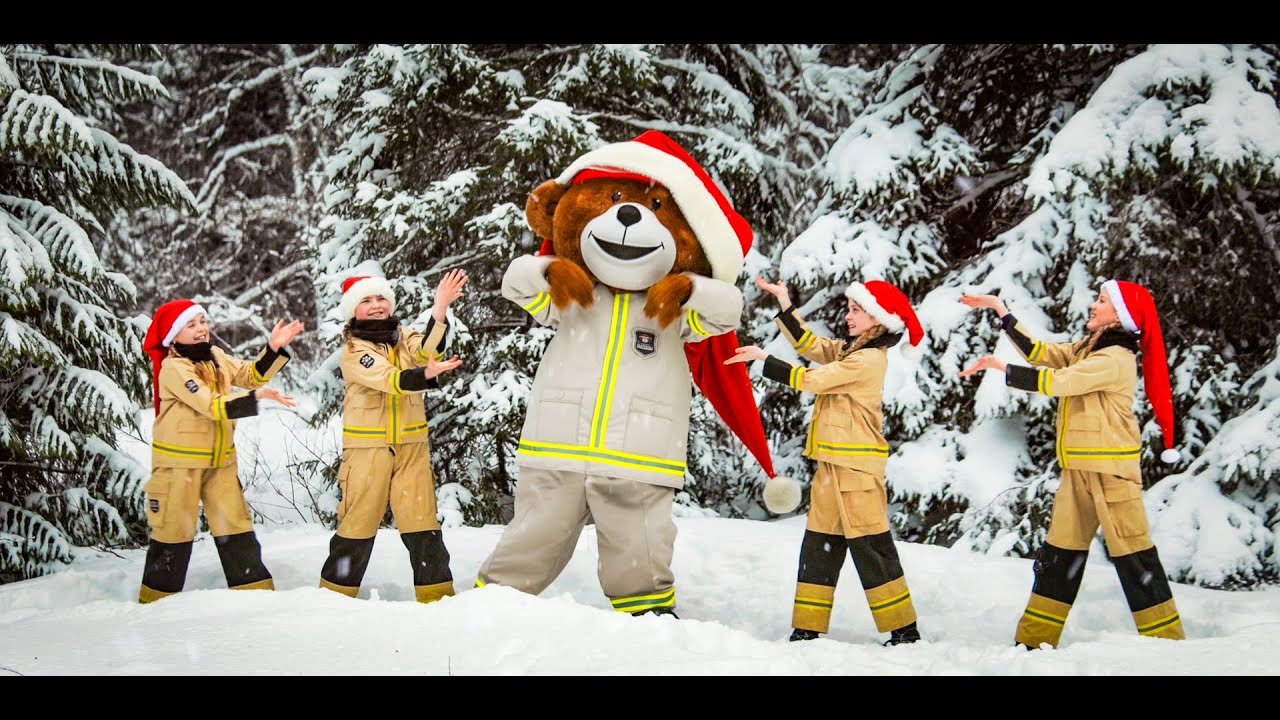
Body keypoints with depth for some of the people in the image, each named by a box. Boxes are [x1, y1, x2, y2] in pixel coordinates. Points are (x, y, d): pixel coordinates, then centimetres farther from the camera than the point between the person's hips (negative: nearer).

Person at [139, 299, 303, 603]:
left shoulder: (216, 357, 8)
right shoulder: (173, 367, -16)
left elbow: (251, 375, 6)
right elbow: (211, 405, -26)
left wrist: (274, 348, -9)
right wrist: (256, 396, -32)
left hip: (220, 460, 6)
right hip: (179, 461, -6)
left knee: (236, 525, 6)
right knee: (174, 530, 1)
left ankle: (256, 589, 9)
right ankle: (156, 599, 14)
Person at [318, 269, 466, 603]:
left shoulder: (405, 338, 7)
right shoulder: (353, 350, -6)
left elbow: (427, 351, -17)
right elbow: (391, 380, -23)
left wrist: (439, 312, -34)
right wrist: (426, 374, -42)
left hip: (412, 444, 3)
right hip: (367, 447, -3)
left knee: (423, 520, 0)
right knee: (358, 522, 2)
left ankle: (437, 593, 5)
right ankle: (336, 594, 14)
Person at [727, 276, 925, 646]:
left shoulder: (870, 358, -14)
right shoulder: (851, 350, 13)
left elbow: (811, 379, -14)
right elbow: (810, 345, 17)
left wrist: (764, 359, -7)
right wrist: (784, 304, 10)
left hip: (857, 466, -9)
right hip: (833, 463, 9)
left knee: (870, 546, -6)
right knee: (819, 546, 9)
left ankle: (904, 629, 1)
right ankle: (808, 628, 13)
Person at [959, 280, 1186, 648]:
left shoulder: (1115, 358, -15)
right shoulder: (1087, 349, 13)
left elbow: (1057, 382, -21)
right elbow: (1040, 353, 12)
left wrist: (1002, 367, -17)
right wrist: (1000, 311, 8)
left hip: (1112, 469, -9)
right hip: (1078, 469, 9)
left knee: (1132, 554, -5)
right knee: (1059, 553, 9)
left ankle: (1166, 641, 3)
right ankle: (1035, 639, 14)